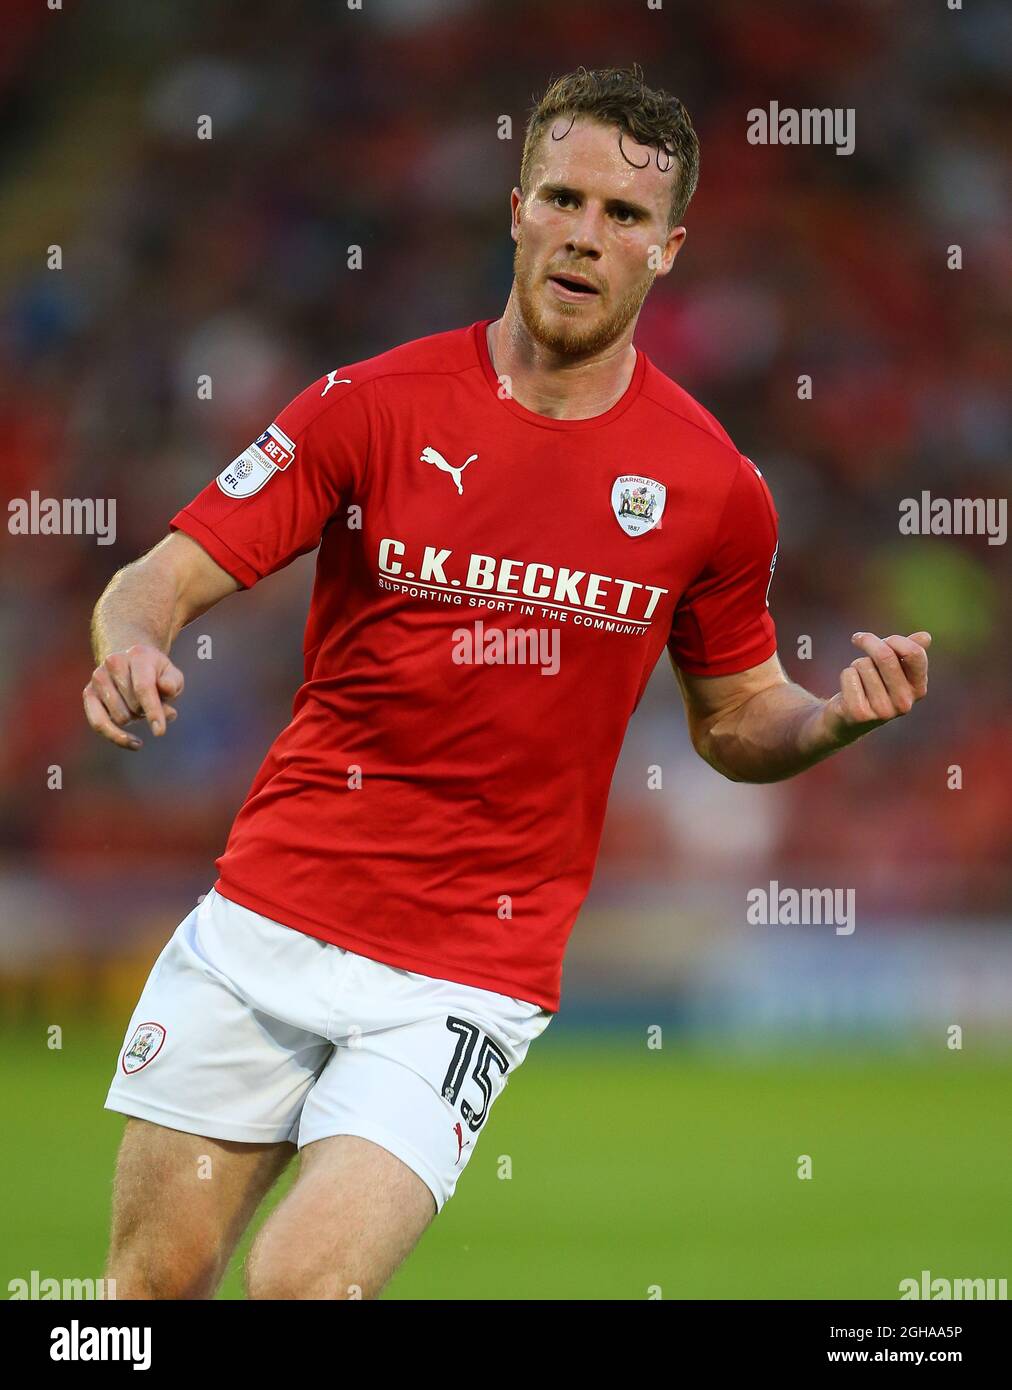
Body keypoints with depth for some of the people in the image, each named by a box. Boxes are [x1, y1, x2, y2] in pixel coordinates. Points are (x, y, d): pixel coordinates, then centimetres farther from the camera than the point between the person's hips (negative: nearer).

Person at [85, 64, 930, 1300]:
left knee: (305, 1282, -19)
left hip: (470, 969, -1)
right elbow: (161, 580, -4)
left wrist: (837, 715, -8)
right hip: (267, 919, 1)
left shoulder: (711, 487, 0)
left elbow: (734, 721, 14)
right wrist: (130, 642, -27)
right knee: (154, 1280, 4)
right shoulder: (375, 405, -3)